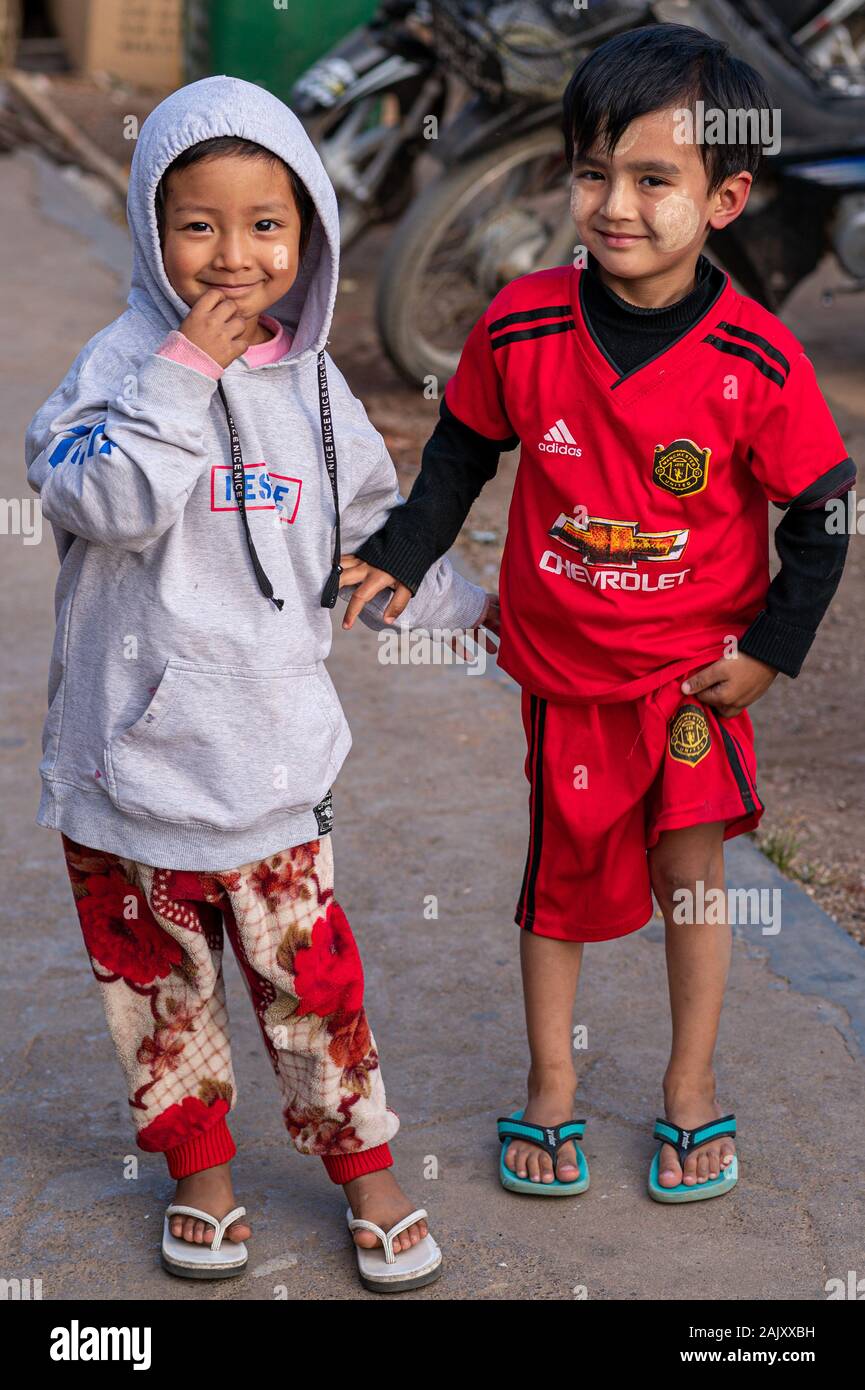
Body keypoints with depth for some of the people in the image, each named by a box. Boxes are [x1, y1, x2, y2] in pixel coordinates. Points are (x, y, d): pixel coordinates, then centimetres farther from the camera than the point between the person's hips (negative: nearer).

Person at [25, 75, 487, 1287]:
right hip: (129, 762, -2)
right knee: (158, 984, 14)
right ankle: (200, 1168, 34)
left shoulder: (311, 387, 5)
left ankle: (366, 1168, 28)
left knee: (313, 978, 8)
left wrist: (471, 608, 20)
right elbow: (110, 501, -26)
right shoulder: (125, 361, -8)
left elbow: (371, 537, 18)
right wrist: (187, 368, -25)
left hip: (270, 763, 2)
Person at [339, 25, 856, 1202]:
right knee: (561, 875, 12)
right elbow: (464, 449, 5)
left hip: (698, 662, -1)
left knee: (690, 865, 1)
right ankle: (551, 1085, 31)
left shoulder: (758, 363, -17)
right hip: (560, 662, 2)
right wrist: (401, 558, 2)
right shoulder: (519, 327, -13)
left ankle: (691, 1086, 24)